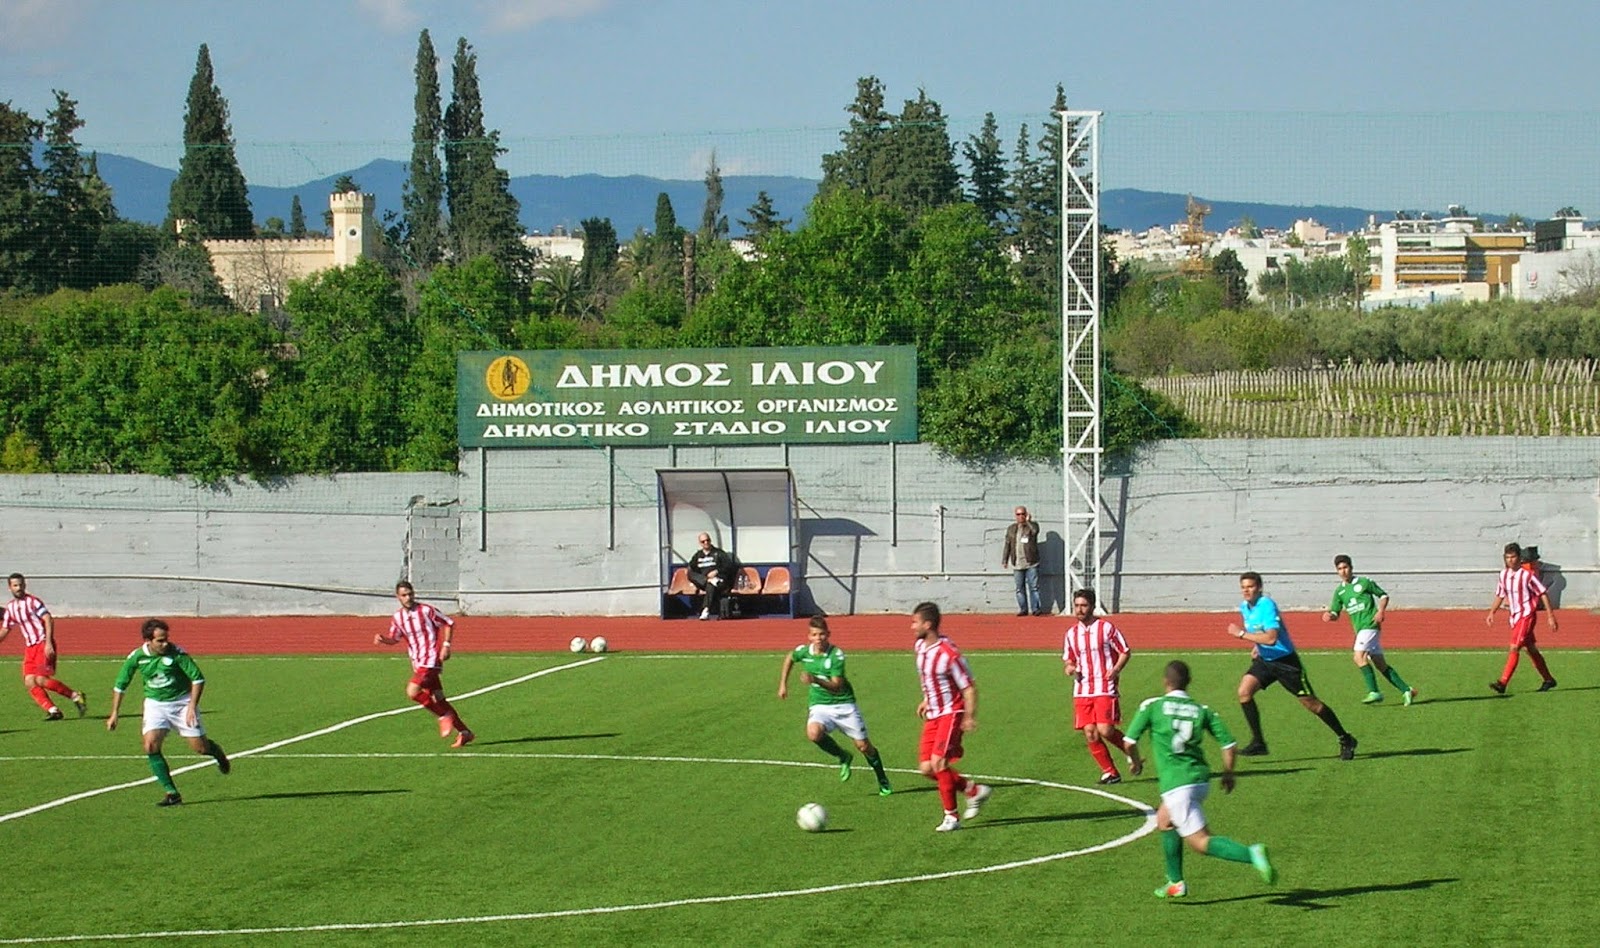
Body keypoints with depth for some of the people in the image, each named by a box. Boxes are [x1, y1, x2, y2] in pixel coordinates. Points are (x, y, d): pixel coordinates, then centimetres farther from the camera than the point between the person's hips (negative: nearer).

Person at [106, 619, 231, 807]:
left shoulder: (176, 653, -19)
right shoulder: (136, 657, -11)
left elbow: (198, 678, -13)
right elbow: (120, 685, 3)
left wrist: (192, 706, -19)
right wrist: (114, 713, 3)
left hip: (181, 702, -2)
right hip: (155, 704, 2)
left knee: (199, 747, -2)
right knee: (151, 746, -17)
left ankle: (217, 752, 37)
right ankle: (171, 793, -8)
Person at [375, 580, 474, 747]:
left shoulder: (426, 610, -10)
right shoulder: (398, 617, 6)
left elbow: (449, 624, -1)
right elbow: (394, 639, 16)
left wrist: (446, 645, -11)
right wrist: (383, 639, -6)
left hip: (431, 660, -7)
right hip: (418, 663, 7)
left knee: (412, 692, -21)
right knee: (437, 699, 6)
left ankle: (444, 715, -4)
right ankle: (464, 732, 15)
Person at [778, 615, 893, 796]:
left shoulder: (836, 655, -17)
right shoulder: (804, 651, -5)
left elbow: (836, 686, -25)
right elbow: (789, 658, 20)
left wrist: (815, 680, -40)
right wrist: (783, 684, 19)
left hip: (843, 704, -2)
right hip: (819, 705, 2)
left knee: (863, 746, 3)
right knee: (813, 733, -30)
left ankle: (883, 781, 30)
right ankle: (843, 757, -1)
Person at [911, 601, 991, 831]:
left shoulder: (948, 654, -21)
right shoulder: (920, 646, 4)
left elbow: (969, 687, -17)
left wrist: (970, 717, -21)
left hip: (951, 713, -8)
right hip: (933, 716, 8)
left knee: (938, 762, -18)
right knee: (926, 768, 3)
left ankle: (951, 816, -6)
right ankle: (974, 790, 20)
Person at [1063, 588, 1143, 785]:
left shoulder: (1106, 628, -3)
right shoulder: (1072, 633, 12)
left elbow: (1125, 651, 1)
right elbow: (1067, 659, 23)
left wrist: (1116, 669, -16)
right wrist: (1068, 667, -1)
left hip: (1105, 689, -5)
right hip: (1082, 691, 5)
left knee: (1105, 730, -15)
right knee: (1089, 734, -3)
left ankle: (1132, 751, 12)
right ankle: (1109, 772, 9)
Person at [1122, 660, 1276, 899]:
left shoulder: (1152, 706, 0)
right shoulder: (1202, 710, 8)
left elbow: (1129, 742, -1)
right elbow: (1228, 744, 3)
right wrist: (1228, 773, 19)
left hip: (1175, 784, -6)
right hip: (1201, 778, 6)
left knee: (1201, 842, -7)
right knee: (1165, 821, 29)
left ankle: (1252, 854, -30)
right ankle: (1176, 883, 30)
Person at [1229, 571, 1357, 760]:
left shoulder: (1266, 605, -22)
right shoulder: (1244, 608, 3)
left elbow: (1271, 638, -34)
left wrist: (1241, 634, -29)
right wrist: (1256, 646, 8)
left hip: (1285, 660, -7)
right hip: (1264, 660, 7)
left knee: (1309, 702, -1)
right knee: (1244, 690, -15)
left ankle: (1346, 740, 14)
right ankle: (1257, 742, -8)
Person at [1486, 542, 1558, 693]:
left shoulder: (1527, 574, -14)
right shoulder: (1503, 574, 5)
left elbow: (1543, 594, -10)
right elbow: (1500, 596, 17)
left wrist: (1551, 617, -11)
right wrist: (1491, 613, 3)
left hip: (1527, 615, -7)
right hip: (1514, 617, 7)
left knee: (1514, 648, -15)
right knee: (1531, 649, 15)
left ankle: (1502, 683, -20)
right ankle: (1548, 680, 28)